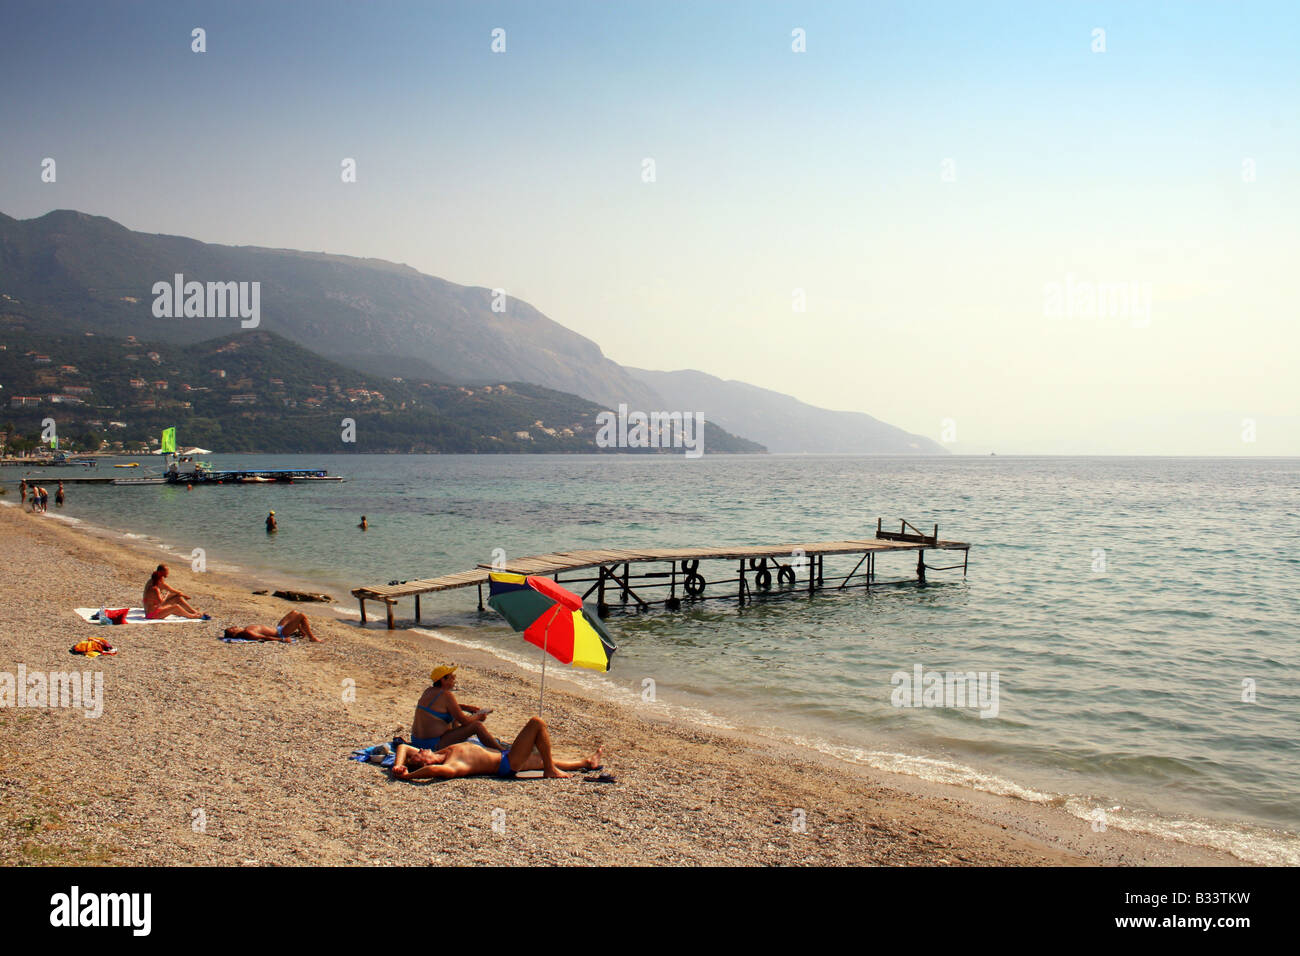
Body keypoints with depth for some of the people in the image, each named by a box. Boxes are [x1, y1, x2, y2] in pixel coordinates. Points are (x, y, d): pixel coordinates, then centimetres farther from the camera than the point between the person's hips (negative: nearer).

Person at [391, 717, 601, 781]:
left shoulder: (440, 754, -6)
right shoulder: (452, 766, -31)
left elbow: (403, 747, 0)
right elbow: (434, 770, -55)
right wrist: (407, 775, -43)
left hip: (504, 760, 10)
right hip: (508, 764, -10)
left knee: (544, 759, 28)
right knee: (537, 723, -13)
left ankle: (587, 762, 48)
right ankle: (551, 771, 0)